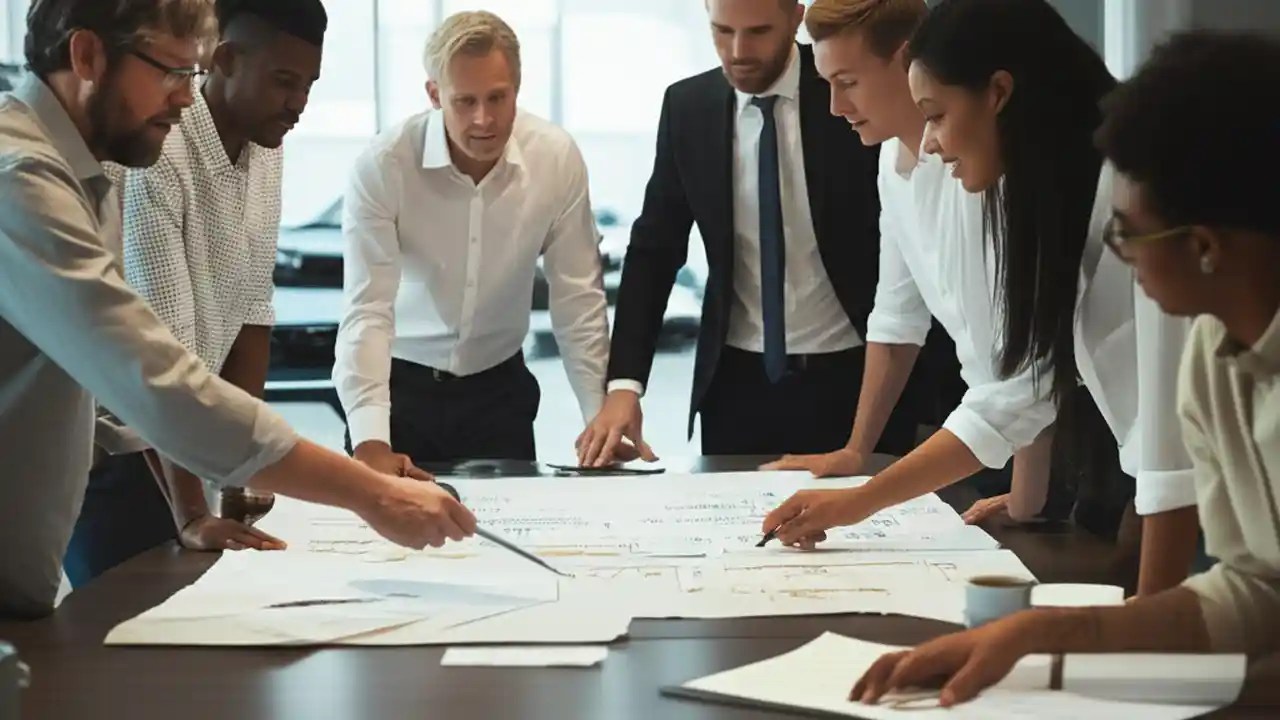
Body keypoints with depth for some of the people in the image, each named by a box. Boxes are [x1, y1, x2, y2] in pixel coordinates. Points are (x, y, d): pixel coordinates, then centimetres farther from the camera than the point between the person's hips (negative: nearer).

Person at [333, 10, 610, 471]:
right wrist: (370, 442, -34)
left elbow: (577, 298, -6)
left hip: (499, 385, 2)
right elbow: (368, 308, -24)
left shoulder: (557, 159, -12)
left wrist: (604, 417, -12)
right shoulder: (383, 166, -20)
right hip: (401, 382, -2)